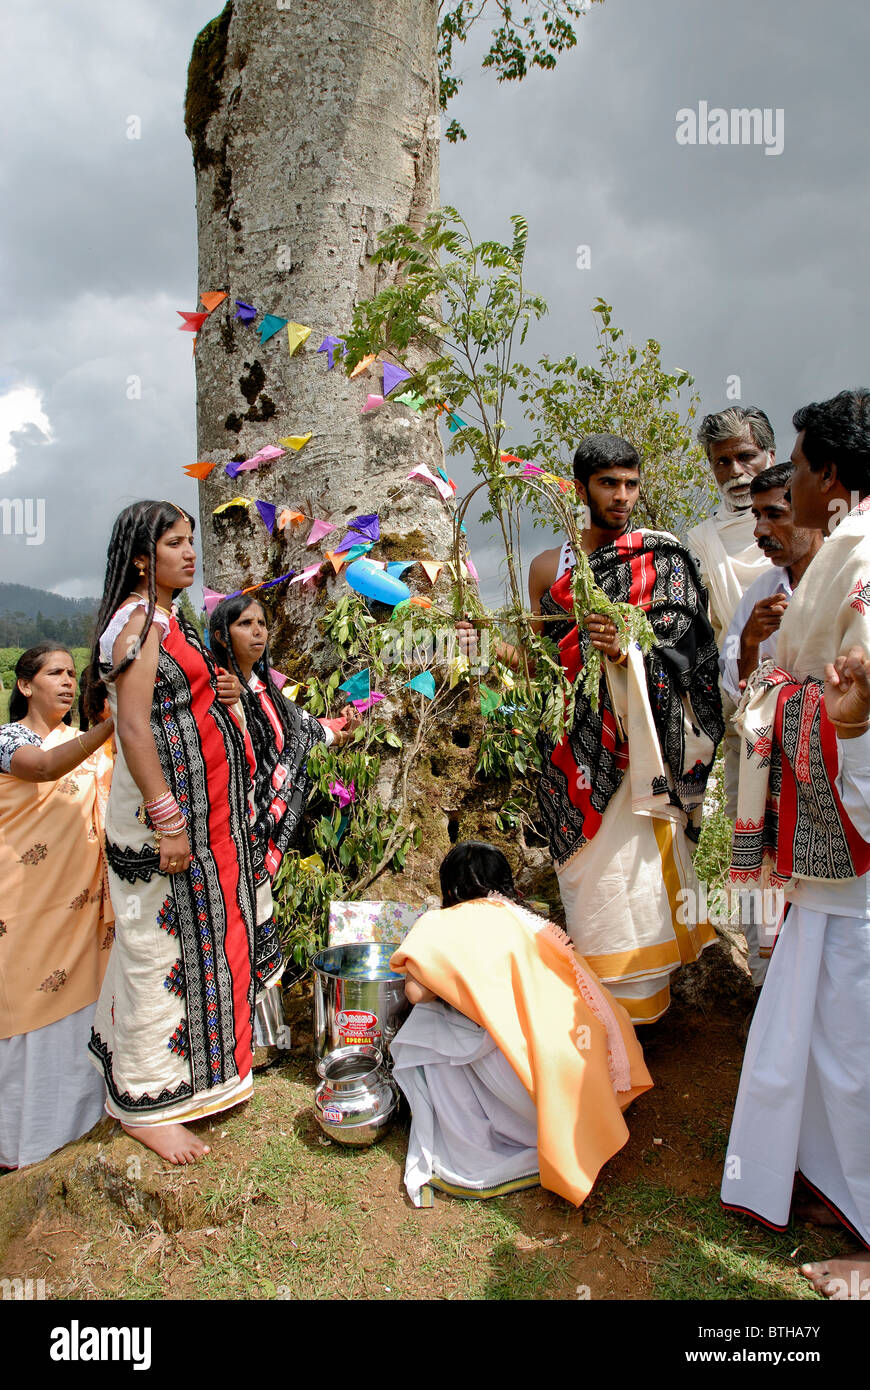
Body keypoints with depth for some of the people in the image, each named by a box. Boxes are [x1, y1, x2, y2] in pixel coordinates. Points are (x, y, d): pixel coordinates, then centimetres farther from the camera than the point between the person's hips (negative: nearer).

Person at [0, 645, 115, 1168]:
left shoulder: (87, 743, 11)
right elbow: (46, 767, -28)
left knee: (75, 1001, 11)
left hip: (78, 902, 5)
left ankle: (74, 1116, 27)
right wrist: (111, 724, -43)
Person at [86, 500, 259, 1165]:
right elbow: (134, 727, -20)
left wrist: (217, 693, 4)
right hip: (165, 807, -10)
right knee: (160, 946, -1)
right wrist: (167, 821, -23)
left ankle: (187, 1074, 33)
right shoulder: (137, 620, -13)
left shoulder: (169, 619, 15)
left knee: (200, 935, 16)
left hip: (201, 807, 10)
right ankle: (147, 1104, 14)